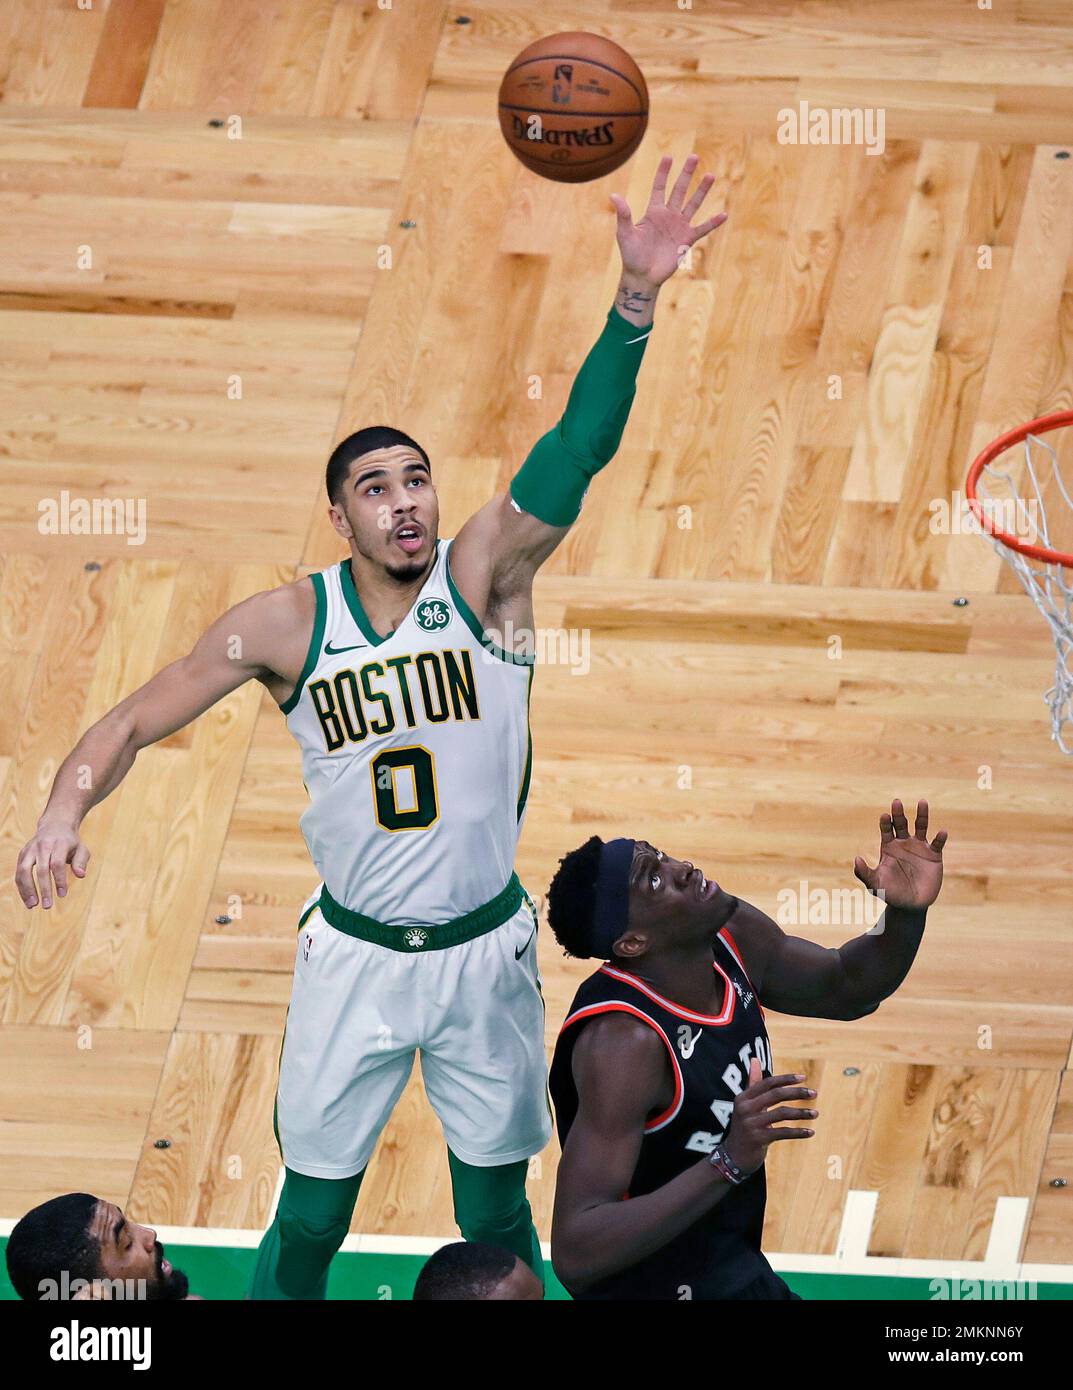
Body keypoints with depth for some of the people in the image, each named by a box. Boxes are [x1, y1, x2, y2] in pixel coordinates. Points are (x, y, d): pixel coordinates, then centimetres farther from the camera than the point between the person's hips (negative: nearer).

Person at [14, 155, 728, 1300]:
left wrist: (633, 304, -43)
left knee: (497, 1218, 14)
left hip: (486, 948, 0)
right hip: (354, 955, 0)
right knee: (310, 1218, 10)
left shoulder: (484, 574, -12)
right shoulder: (285, 623, -10)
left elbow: (578, 449, -28)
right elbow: (137, 719, -6)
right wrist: (66, 809, -26)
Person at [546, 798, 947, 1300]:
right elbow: (574, 1254, -35)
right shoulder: (624, 1040, -30)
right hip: (658, 1284, -8)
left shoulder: (734, 937, -8)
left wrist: (906, 914, -7)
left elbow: (845, 988, 13)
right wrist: (729, 1162, -42)